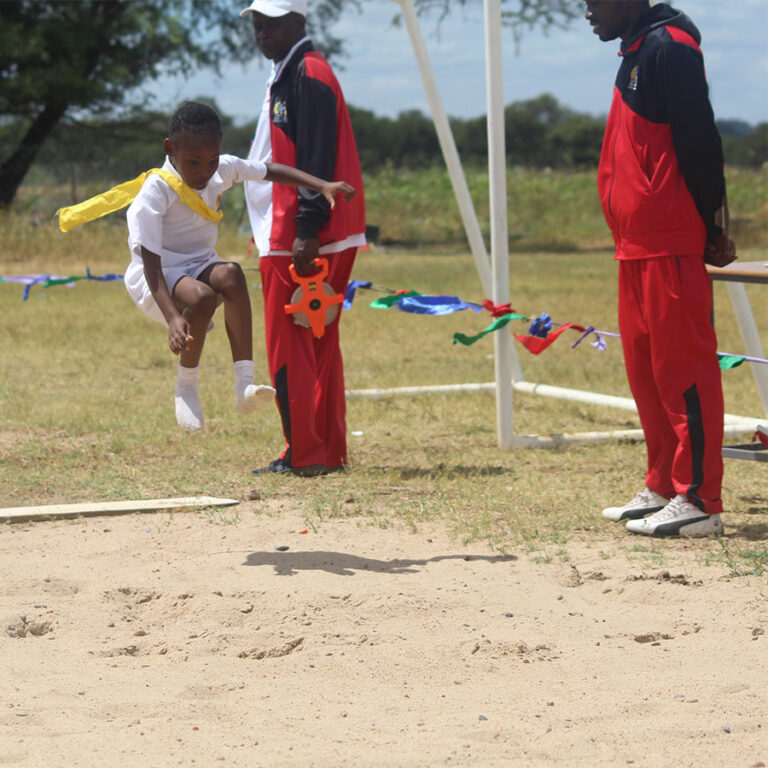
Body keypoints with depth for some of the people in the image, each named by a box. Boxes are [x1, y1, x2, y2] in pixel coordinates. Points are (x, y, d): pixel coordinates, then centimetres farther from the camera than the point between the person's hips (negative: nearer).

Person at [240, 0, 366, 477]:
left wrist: (306, 233, -24)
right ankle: (329, 452, 15)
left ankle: (304, 455, -5)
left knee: (289, 345, -7)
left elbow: (316, 161, -19)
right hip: (285, 236, 10)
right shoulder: (287, 75, 20)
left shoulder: (309, 75, -12)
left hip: (300, 238, -10)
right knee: (318, 345, 11)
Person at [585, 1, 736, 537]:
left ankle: (699, 502, -7)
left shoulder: (669, 47, -12)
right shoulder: (636, 55, 19)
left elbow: (699, 144, -16)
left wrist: (713, 228, -16)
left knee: (683, 370, -9)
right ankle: (663, 488, 22)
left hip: (672, 247, -10)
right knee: (646, 370, 14)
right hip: (638, 247, 10)